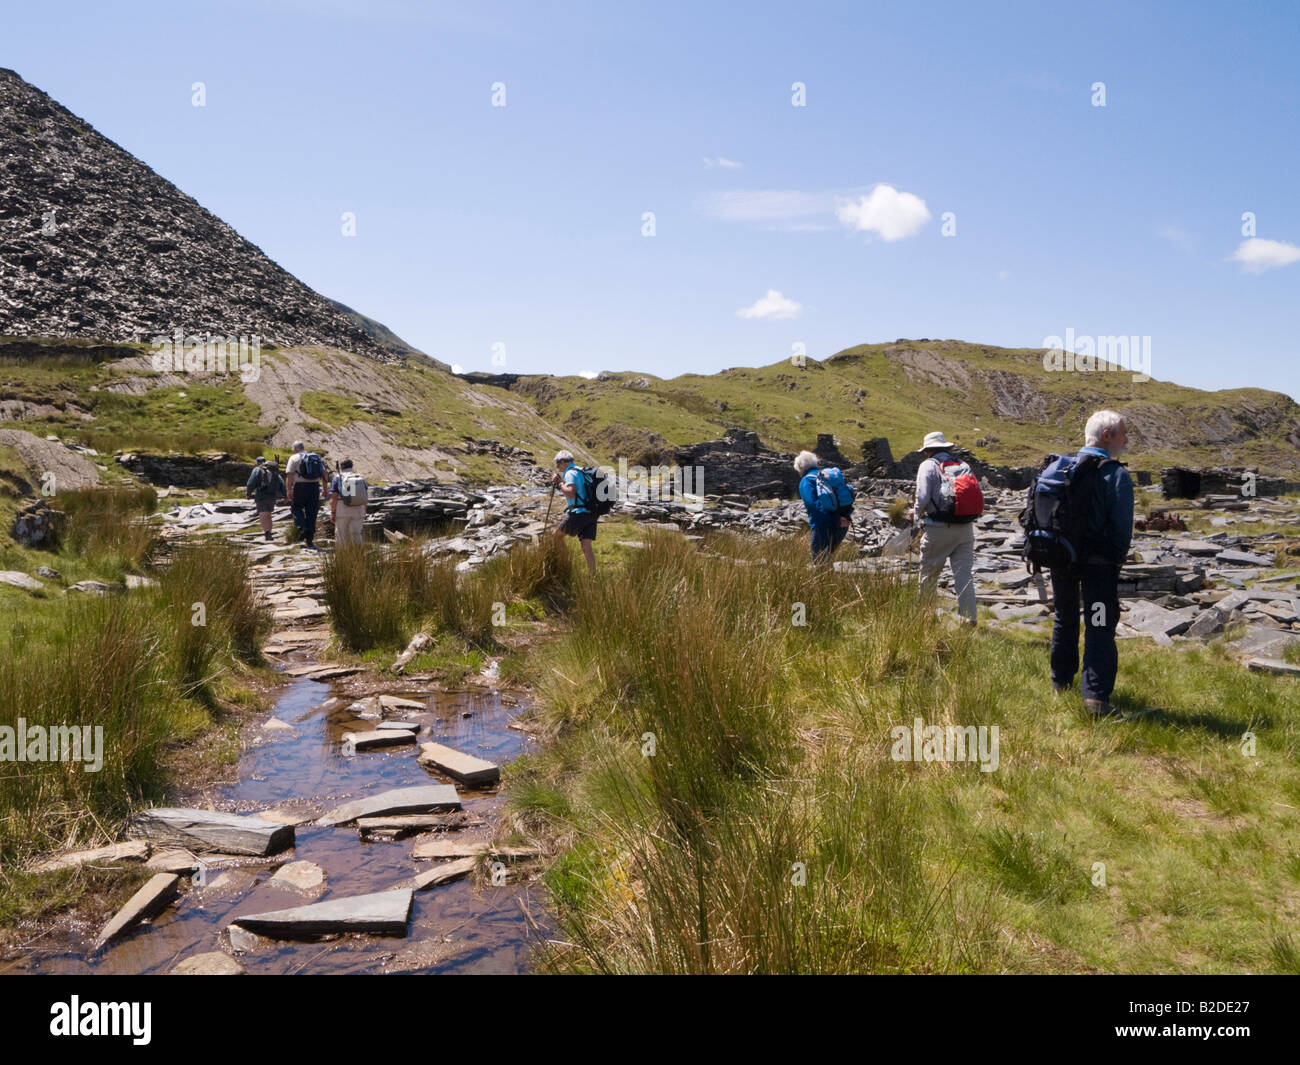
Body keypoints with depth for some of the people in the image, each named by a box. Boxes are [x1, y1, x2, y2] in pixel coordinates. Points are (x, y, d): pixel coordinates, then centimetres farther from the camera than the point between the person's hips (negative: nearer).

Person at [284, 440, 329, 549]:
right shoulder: (316, 457, 13)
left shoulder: (294, 458, 0)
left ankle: (302, 527, -7)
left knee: (296, 507, 17)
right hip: (314, 487, 4)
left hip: (300, 487, -4)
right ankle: (310, 541, 8)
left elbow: (290, 475, -8)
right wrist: (325, 487, 10)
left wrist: (290, 489, -9)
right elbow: (323, 473, 9)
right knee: (312, 513, 7)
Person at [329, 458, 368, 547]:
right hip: (358, 511, 3)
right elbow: (365, 497, 7)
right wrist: (364, 513, 13)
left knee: (341, 536, 5)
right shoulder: (360, 478, 9)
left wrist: (332, 513, -4)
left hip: (342, 511, -3)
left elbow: (334, 497, -8)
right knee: (356, 534, 9)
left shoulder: (337, 478, -2)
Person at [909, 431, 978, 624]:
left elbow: (923, 497, -12)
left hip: (938, 528, -4)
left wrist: (917, 513, 7)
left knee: (929, 573, 10)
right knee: (964, 574, 3)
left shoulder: (928, 465, -3)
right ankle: (969, 618, -2)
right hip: (964, 527, 4)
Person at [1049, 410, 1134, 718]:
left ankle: (1061, 681, 31)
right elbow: (1122, 525, -13)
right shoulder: (1115, 474, -12)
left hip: (1061, 557, 6)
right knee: (1099, 626, -3)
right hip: (1098, 561, -5)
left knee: (1065, 619, 20)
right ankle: (1096, 695, -10)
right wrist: (1117, 560, 1)